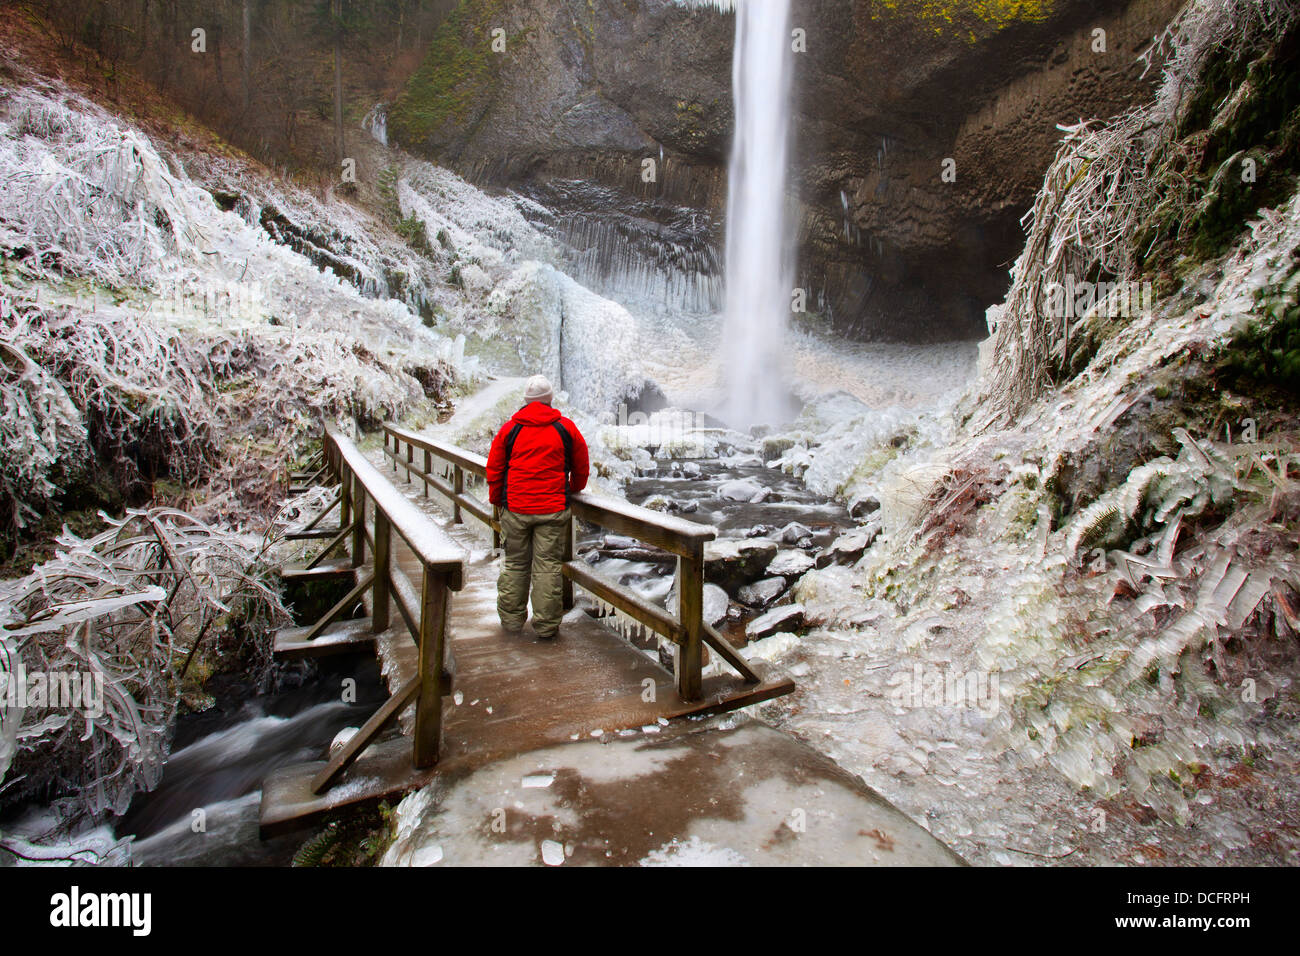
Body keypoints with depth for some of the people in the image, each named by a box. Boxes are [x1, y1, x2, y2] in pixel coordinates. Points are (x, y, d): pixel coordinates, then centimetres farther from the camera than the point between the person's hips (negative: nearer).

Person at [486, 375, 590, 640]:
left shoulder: (509, 429, 5)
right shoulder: (566, 428, 3)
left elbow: (494, 470, 8)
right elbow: (581, 468, 12)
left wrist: (497, 502, 21)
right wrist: (573, 490, 30)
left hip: (515, 509, 1)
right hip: (553, 509, -1)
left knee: (514, 563, 14)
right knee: (548, 566, 3)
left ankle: (511, 618, 23)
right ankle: (546, 625, 8)